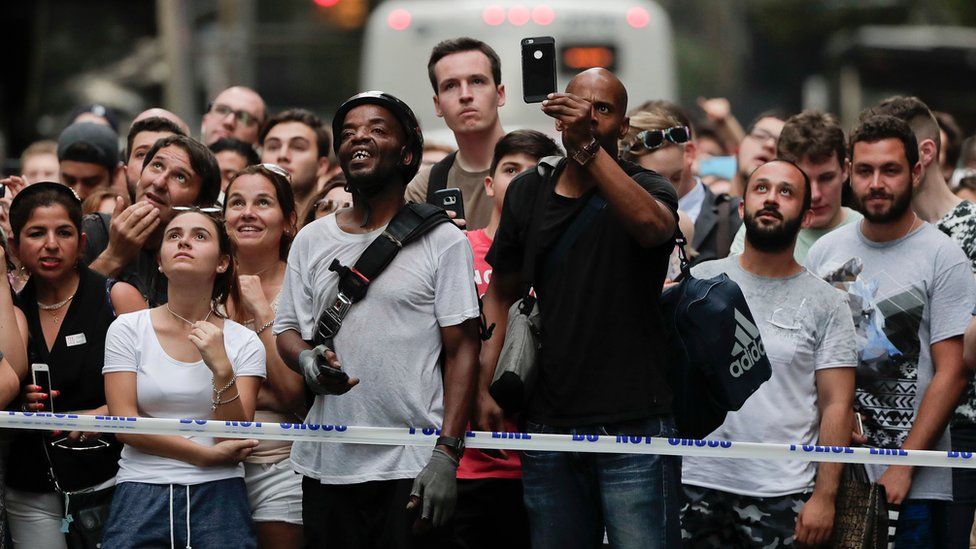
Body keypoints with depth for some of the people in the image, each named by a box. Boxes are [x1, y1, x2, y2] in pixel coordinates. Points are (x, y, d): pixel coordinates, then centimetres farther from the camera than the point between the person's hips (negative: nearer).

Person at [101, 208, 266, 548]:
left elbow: (236, 443, -4)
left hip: (217, 494, 0)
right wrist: (207, 454, -9)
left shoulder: (243, 342, 4)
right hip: (142, 490, 0)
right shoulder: (128, 329, 3)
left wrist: (222, 369, -17)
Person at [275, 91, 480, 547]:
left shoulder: (443, 242, 1)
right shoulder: (311, 241, 13)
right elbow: (287, 331, 16)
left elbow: (461, 351, -3)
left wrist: (447, 453, -13)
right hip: (327, 466, 3)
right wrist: (307, 360, -9)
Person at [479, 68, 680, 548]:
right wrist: (485, 387, 7)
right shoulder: (527, 194, 11)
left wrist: (588, 147, -34)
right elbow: (501, 294, 18)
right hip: (548, 425, 5)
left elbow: (652, 224, -27)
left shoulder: (645, 188, -2)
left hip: (632, 423, -5)